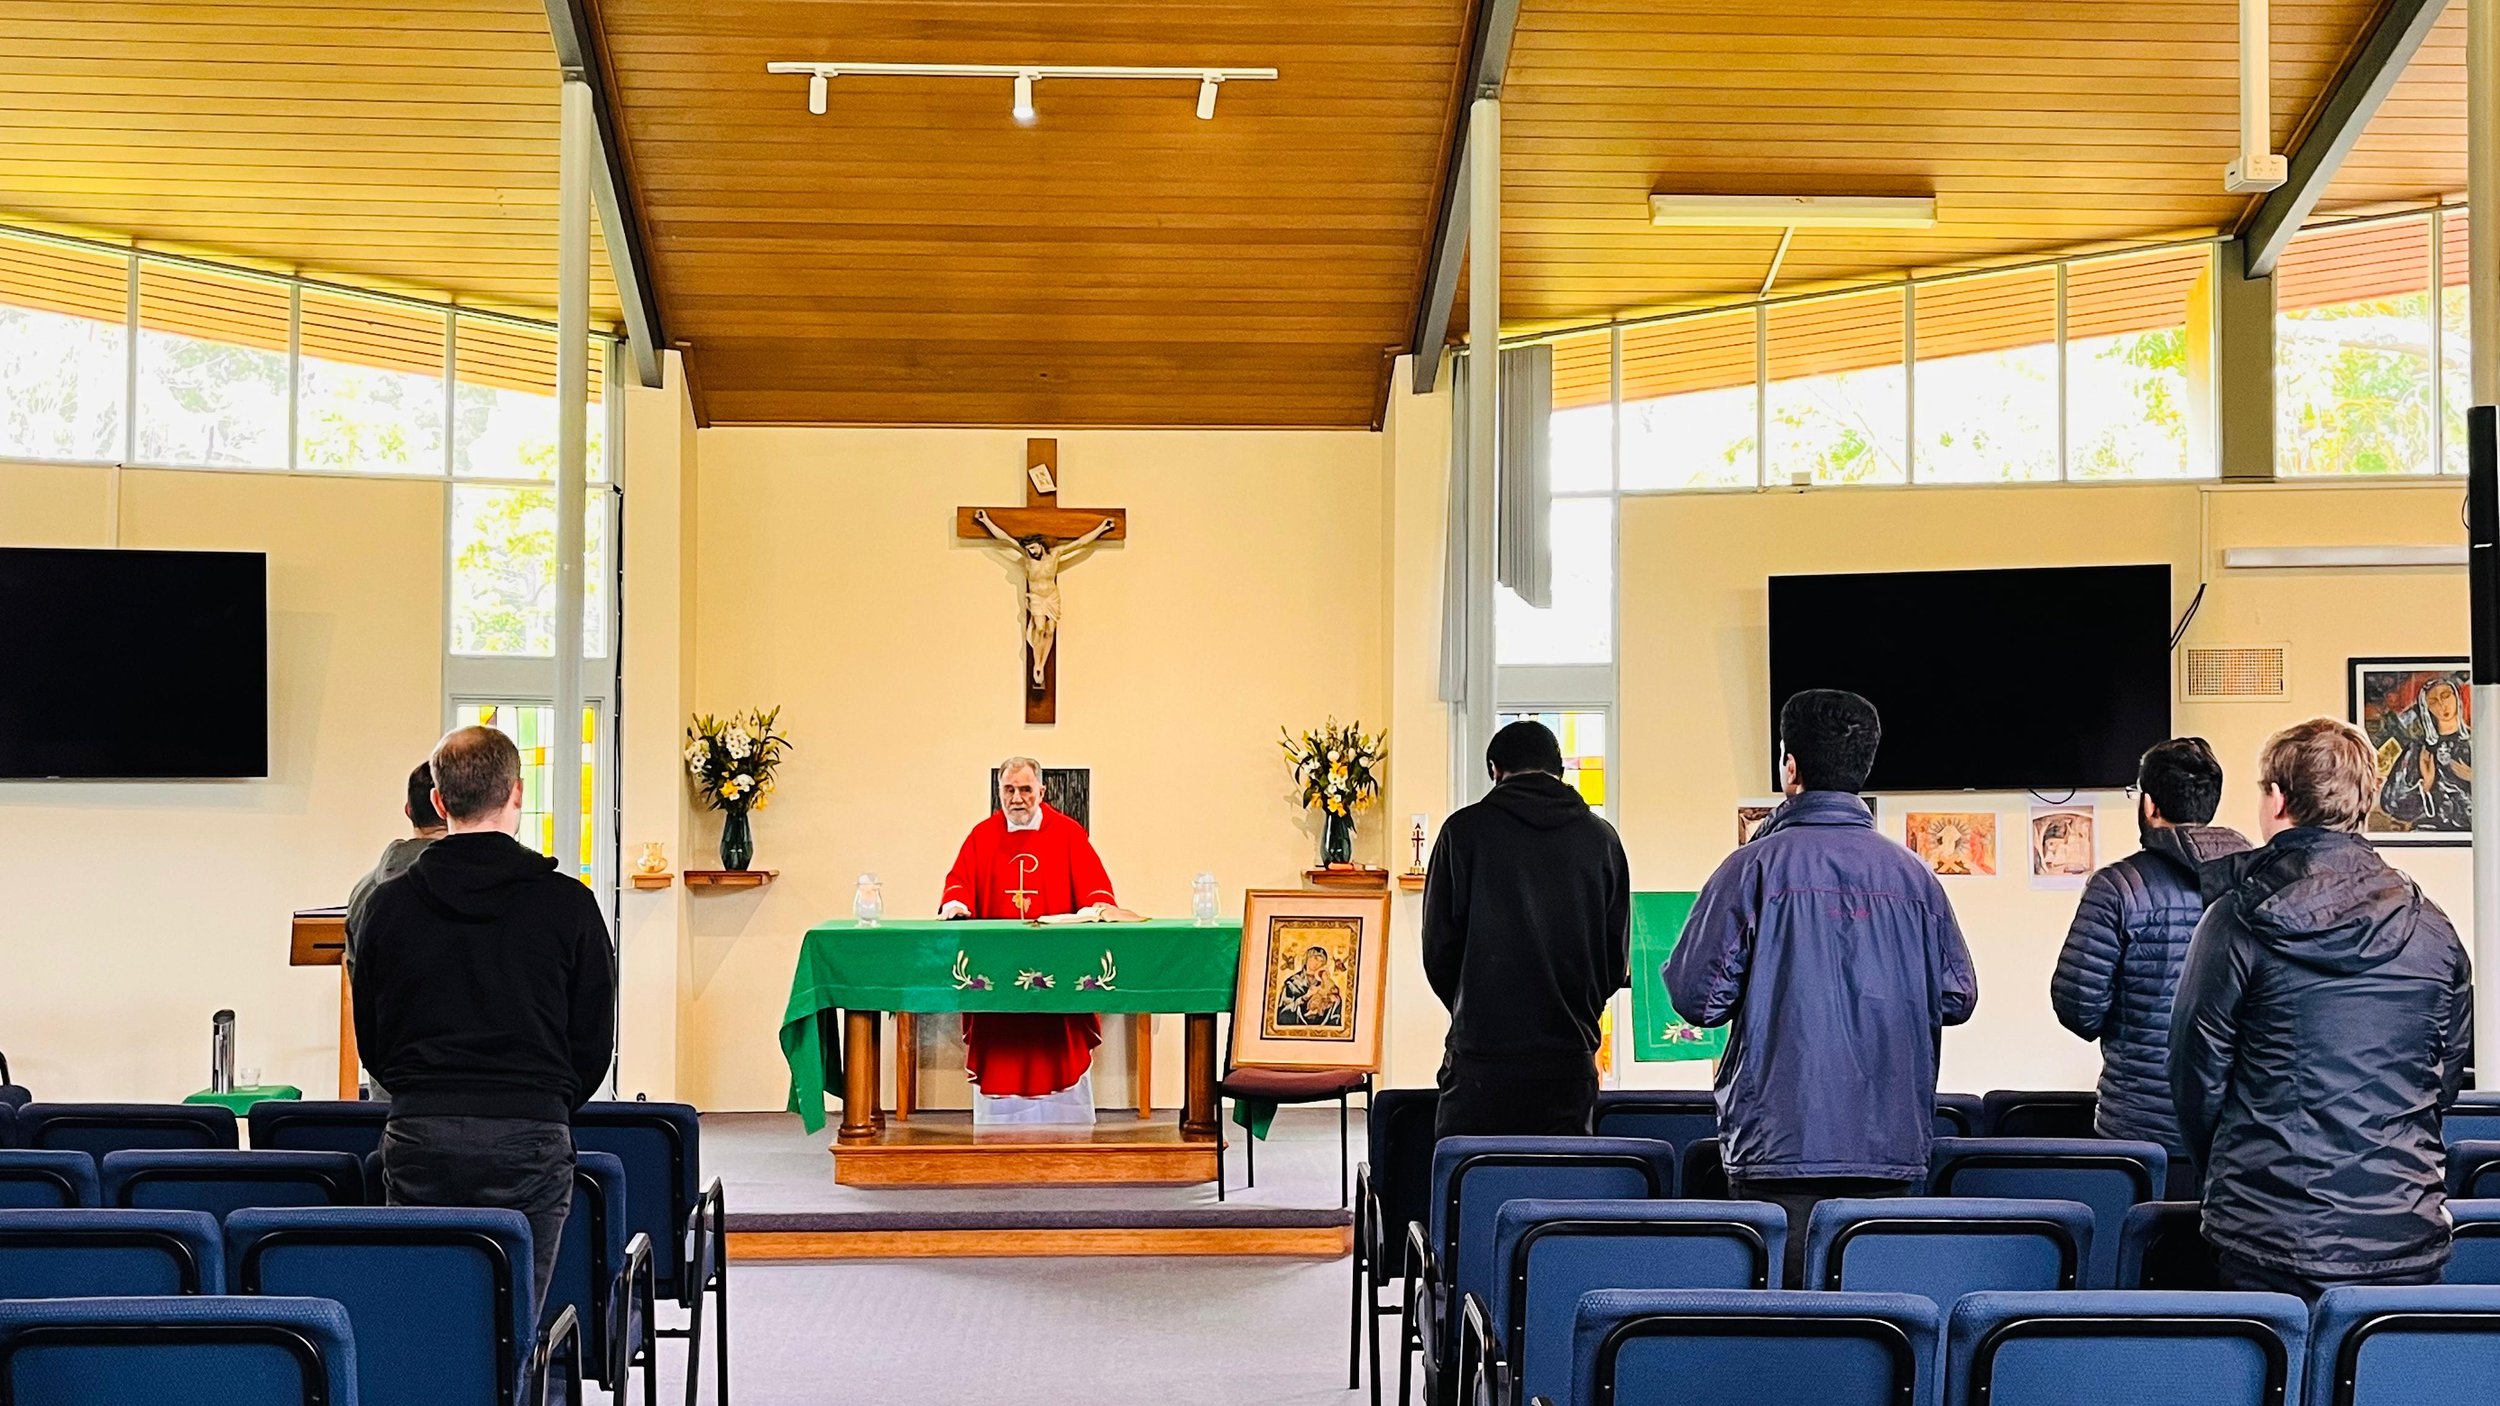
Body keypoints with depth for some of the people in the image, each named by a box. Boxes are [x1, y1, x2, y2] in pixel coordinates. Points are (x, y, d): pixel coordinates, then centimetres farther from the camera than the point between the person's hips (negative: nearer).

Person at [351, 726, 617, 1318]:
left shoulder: (390, 903, 3)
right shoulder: (568, 903, -2)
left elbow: (370, 1036, 12)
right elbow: (595, 1040, 4)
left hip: (418, 1136, 2)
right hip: (530, 1136, -2)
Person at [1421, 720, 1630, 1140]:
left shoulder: (1465, 830, -2)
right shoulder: (1601, 838, 5)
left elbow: (1439, 948, 0)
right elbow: (1618, 957, 9)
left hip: (1481, 1062, -2)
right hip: (1570, 1063, 3)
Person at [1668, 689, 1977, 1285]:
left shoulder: (1757, 867, -6)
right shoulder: (1912, 874, 5)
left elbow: (1697, 997, -8)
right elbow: (1958, 996, 9)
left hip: (1781, 1144, -4)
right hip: (1889, 1143, 4)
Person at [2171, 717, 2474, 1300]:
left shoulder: (2238, 920, -7)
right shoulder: (2434, 930, 4)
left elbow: (2197, 1073, -1)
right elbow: (2449, 1078, 13)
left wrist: (2226, 1173, 16)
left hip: (2270, 1236, -3)